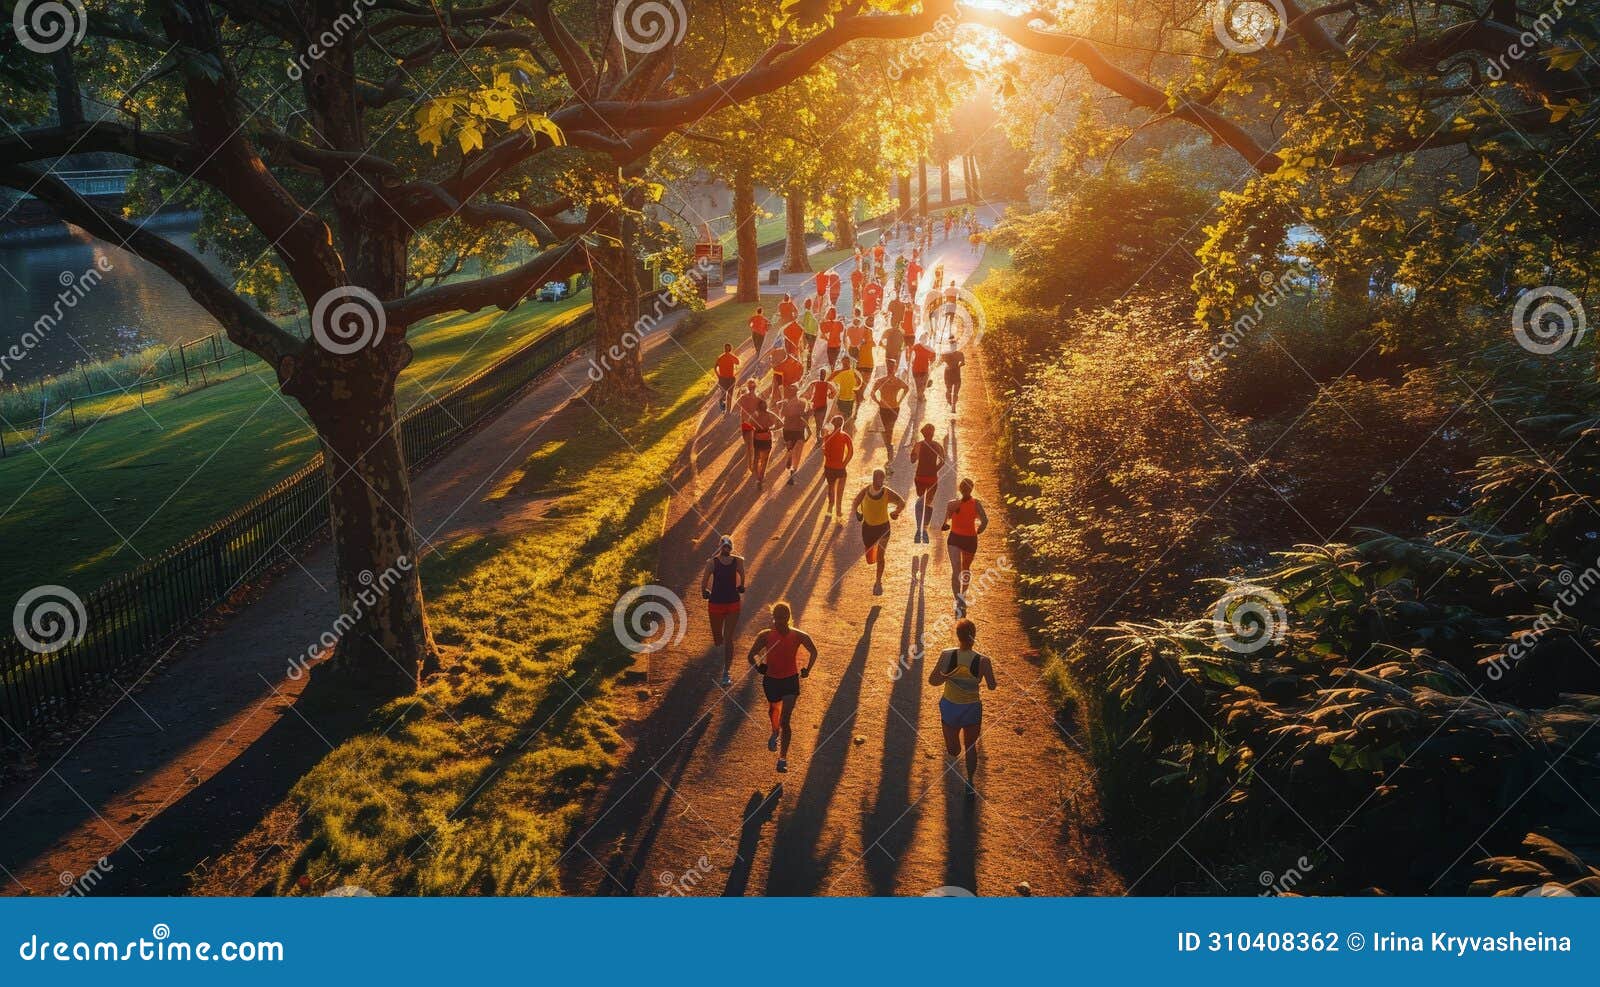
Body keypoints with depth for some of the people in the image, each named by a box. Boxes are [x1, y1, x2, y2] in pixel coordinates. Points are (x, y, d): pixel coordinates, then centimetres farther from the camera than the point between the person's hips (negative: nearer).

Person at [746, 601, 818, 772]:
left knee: (785, 720, -11)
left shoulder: (798, 636, -15)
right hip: (771, 680, 2)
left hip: (791, 681, -2)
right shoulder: (765, 636, -14)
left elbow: (813, 652, 2)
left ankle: (783, 758, -3)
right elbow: (751, 656, -5)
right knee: (773, 711, 27)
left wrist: (807, 670, -5)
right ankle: (775, 733, 60)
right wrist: (758, 667, -19)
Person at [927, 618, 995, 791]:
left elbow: (932, 681, -13)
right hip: (972, 709, 0)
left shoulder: (946, 655, -21)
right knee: (970, 747, 25)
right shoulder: (983, 661, -22)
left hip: (949, 707, 0)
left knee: (953, 748, 25)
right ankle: (970, 784, 38)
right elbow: (992, 686, -7)